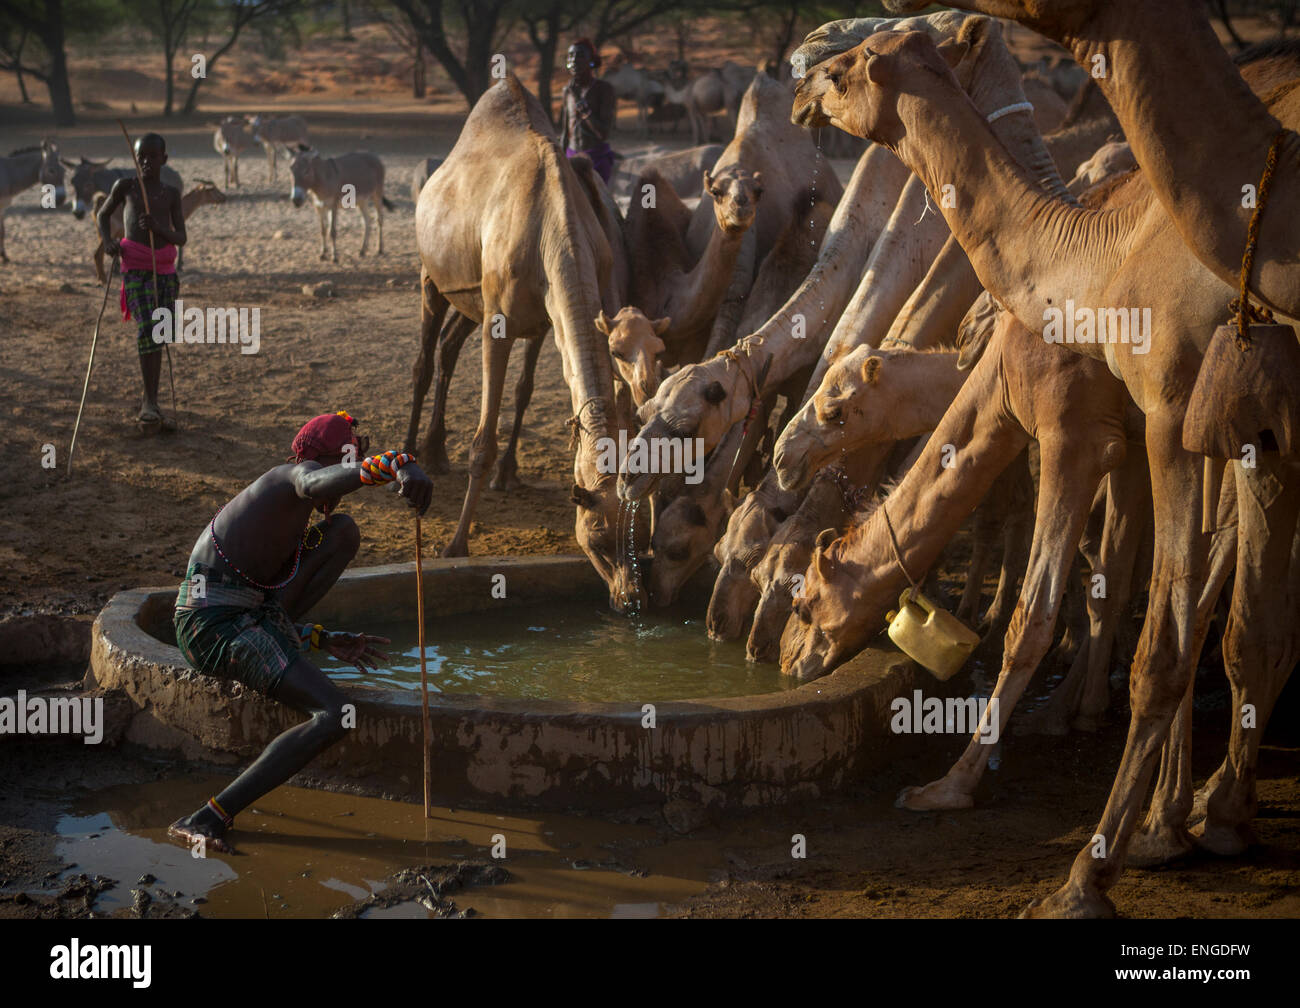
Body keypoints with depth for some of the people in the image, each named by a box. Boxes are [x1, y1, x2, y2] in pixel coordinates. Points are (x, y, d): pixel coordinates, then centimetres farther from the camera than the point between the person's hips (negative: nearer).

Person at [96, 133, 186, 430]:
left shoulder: (171, 194, 8)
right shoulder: (125, 186, 4)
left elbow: (182, 238, 3)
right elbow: (103, 215, 19)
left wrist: (157, 228, -16)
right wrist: (108, 241, -1)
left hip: (165, 272, 3)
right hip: (134, 270, -3)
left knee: (159, 337, 5)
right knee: (146, 327, -21)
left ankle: (151, 404, 15)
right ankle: (150, 402, -23)